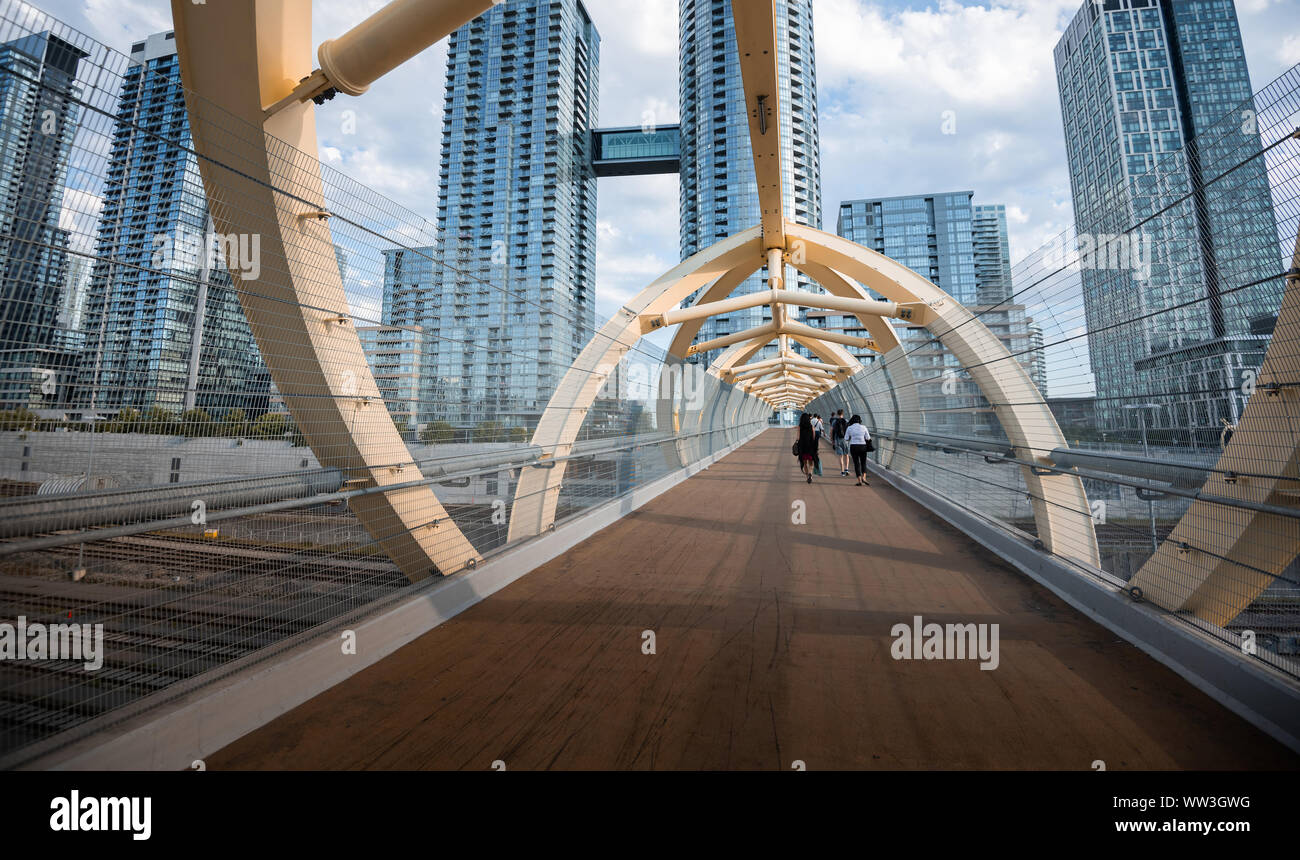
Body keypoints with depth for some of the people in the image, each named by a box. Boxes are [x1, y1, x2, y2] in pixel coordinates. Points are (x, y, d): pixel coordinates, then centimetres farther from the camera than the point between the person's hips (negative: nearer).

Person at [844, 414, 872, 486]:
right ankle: (863, 478, -4)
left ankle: (860, 481, 1)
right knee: (863, 463, 15)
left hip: (853, 447, 0)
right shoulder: (863, 427, -2)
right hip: (862, 447, 0)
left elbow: (846, 439, 0)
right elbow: (868, 438, 0)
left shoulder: (849, 428, -2)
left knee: (856, 464, 6)